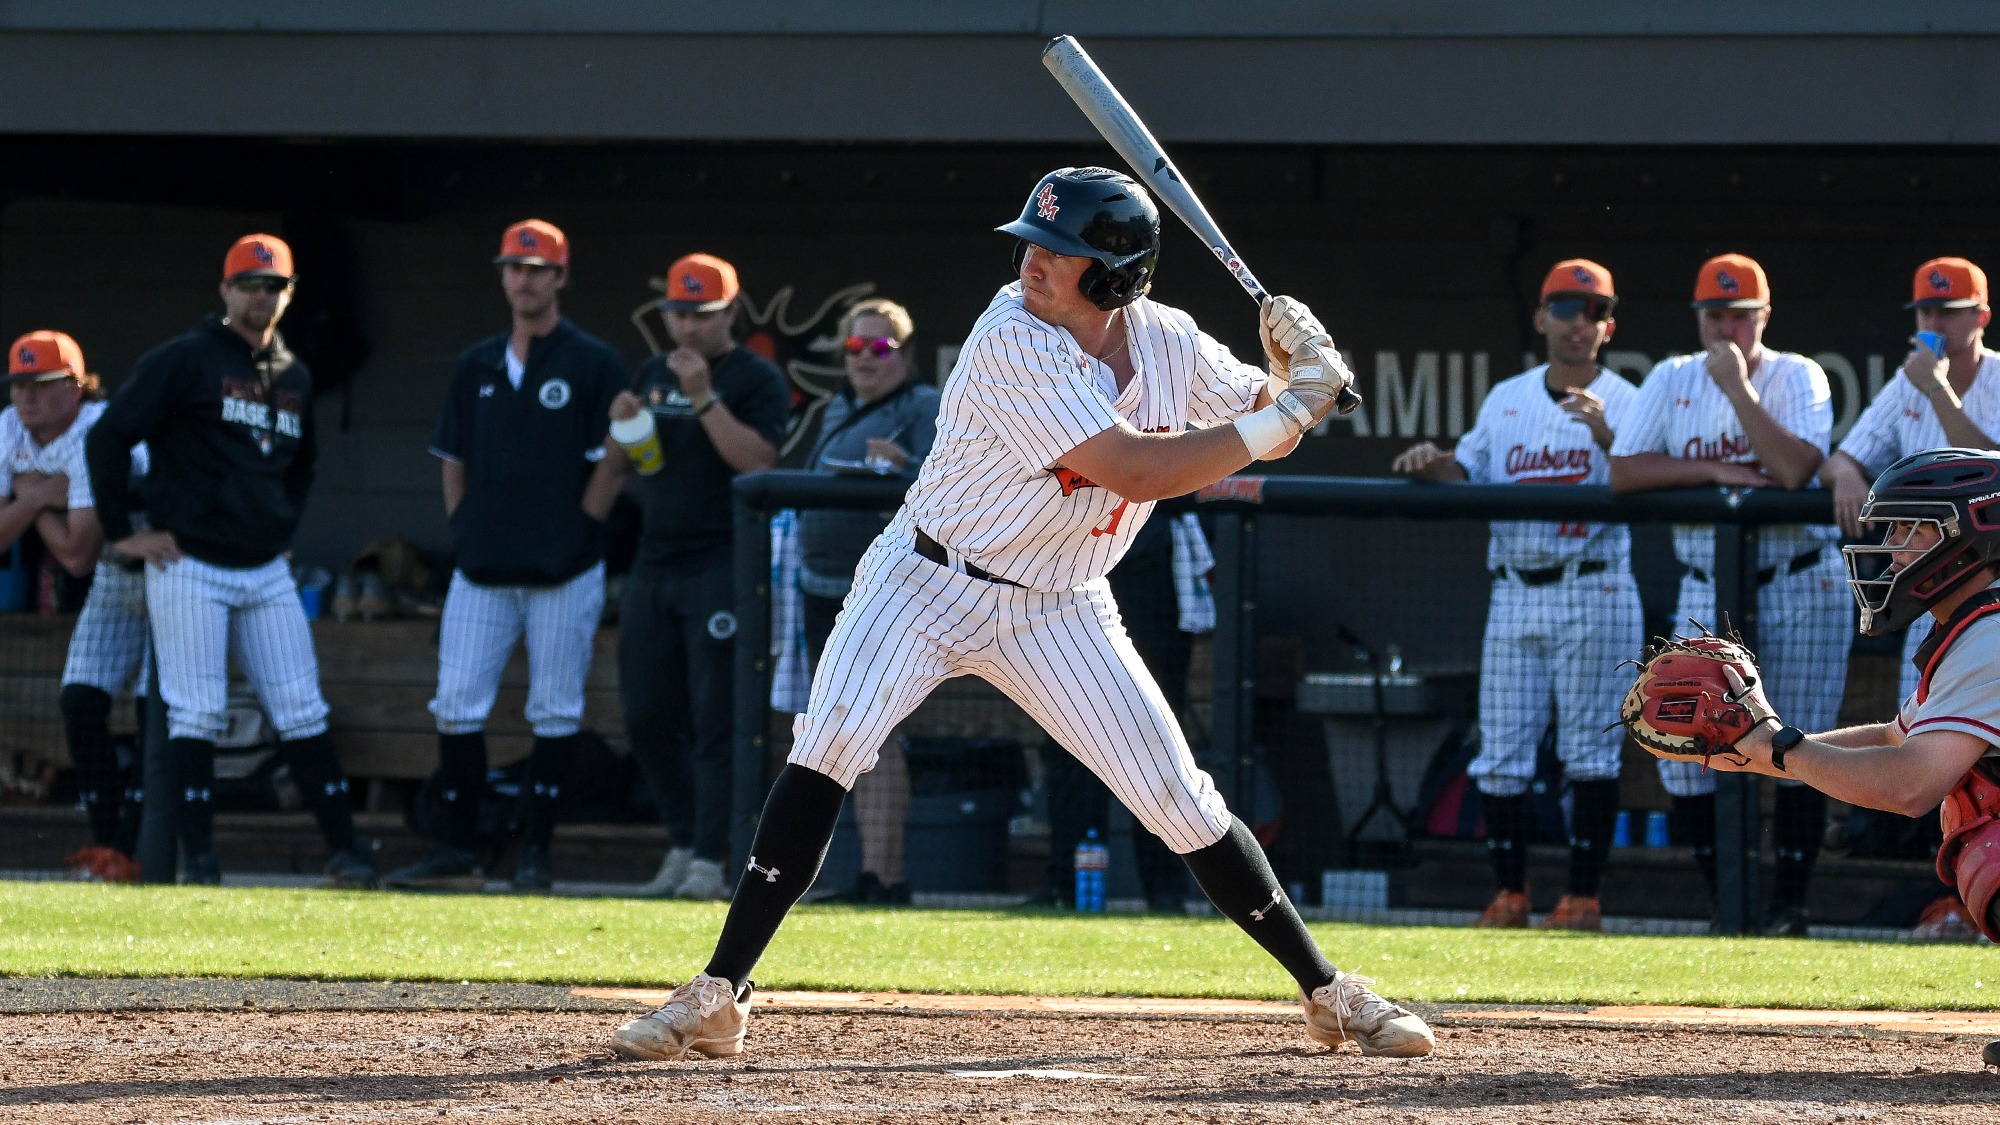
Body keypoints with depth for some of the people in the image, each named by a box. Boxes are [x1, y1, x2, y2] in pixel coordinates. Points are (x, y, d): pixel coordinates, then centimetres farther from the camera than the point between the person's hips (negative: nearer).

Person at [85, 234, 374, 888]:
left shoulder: (294, 378, 14)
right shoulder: (184, 361, -5)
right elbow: (108, 436, -7)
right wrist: (121, 532, -8)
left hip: (267, 573, 5)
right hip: (189, 567, -5)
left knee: (301, 711, 0)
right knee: (197, 713, -7)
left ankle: (344, 851, -1)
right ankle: (197, 859, -3)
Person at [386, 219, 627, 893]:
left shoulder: (593, 365, -1)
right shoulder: (477, 366, 14)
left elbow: (610, 462, -4)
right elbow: (453, 460, 18)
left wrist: (574, 536, -8)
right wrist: (464, 530, 8)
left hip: (562, 576, -4)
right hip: (482, 572, 4)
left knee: (554, 713, -1)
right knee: (456, 706, -1)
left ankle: (534, 854, 4)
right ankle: (459, 854, 5)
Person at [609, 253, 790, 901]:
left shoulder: (757, 380, -3)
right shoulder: (652, 376, 17)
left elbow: (756, 459, -16)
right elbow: (621, 466, 20)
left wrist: (704, 398, -21)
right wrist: (621, 427, -1)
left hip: (722, 570, -7)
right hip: (653, 567, 7)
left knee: (716, 720, -9)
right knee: (647, 718, 7)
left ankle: (709, 860, -8)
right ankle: (682, 843, 19)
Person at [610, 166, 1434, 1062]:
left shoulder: (1168, 344, -5)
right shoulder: (1014, 343, -23)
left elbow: (1264, 428, 8)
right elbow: (1136, 469, -28)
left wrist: (1295, 374, -15)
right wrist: (1280, 417, -28)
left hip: (1058, 614, 4)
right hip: (928, 585, -4)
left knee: (1183, 803, -1)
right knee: (828, 748, -23)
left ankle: (1329, 994, 14)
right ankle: (716, 999, -20)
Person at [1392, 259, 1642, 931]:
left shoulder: (1622, 403, -1)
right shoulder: (1507, 400, 16)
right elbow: (1468, 474, 17)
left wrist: (1606, 437, -32)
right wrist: (1432, 464, -5)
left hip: (1593, 592, -5)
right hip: (1515, 592, 5)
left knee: (1589, 749, -4)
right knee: (1500, 751, 2)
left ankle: (1583, 897, -1)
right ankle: (1509, 893, 11)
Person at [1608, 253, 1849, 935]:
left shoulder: (1796, 378, -4)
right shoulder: (1673, 381, 7)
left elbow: (1795, 469, -20)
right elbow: (1623, 472, -4)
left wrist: (1738, 389, -20)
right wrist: (1716, 471, -13)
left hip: (1800, 588, -3)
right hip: (1707, 592, 3)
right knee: (1684, 751, -5)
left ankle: (1790, 899, 2)